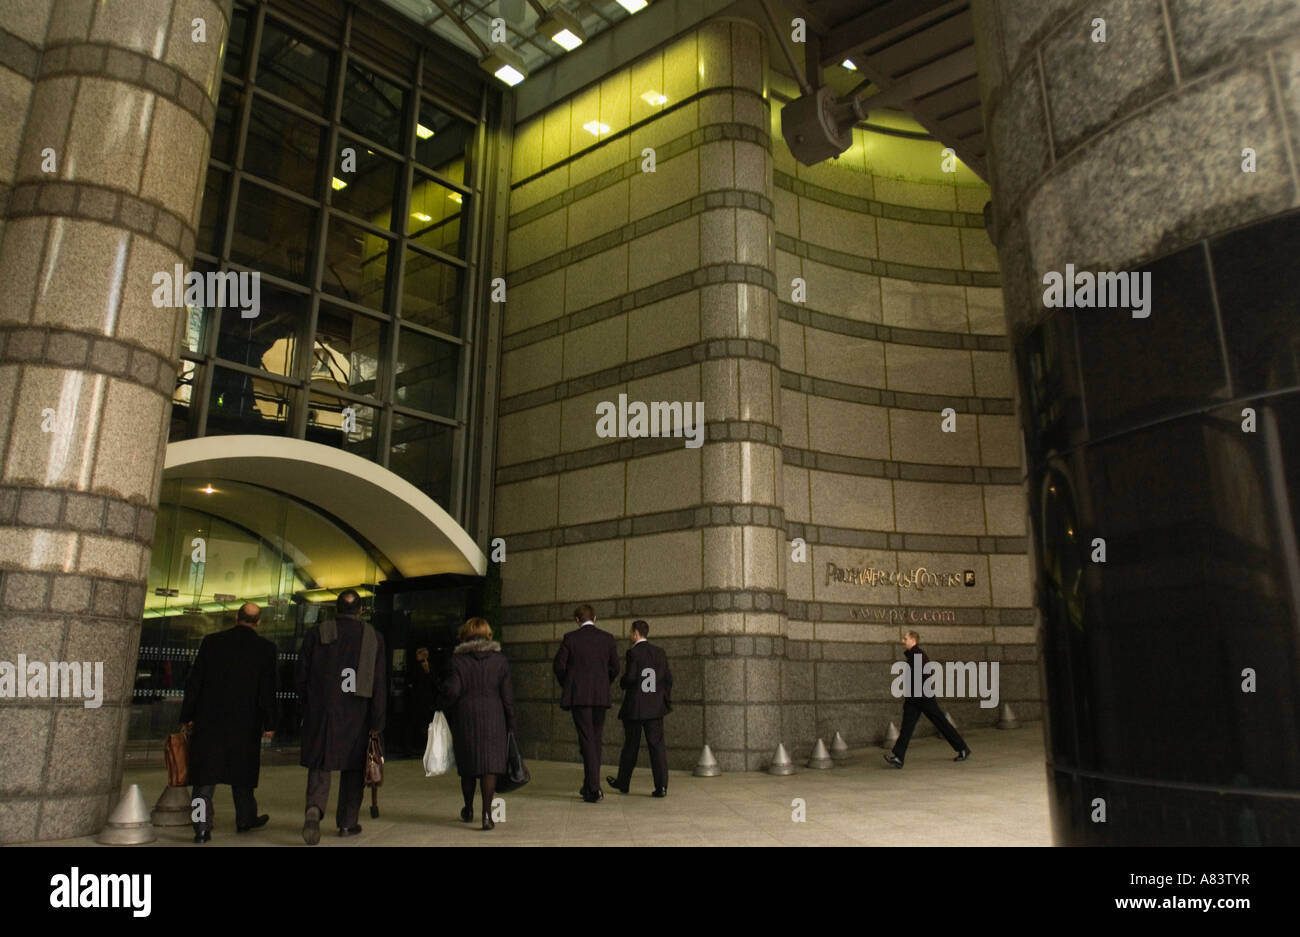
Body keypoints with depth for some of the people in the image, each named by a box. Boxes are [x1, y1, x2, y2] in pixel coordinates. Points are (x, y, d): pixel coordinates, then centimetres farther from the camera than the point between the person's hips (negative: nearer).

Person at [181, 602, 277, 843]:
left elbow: (194, 682, 2)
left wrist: (187, 716, 9)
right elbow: (268, 690, -4)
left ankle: (202, 827, 0)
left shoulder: (211, 642, 0)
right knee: (242, 770, 15)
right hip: (246, 722, 0)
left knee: (205, 772, 5)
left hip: (209, 719, 0)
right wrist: (269, 724, 2)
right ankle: (245, 820, 28)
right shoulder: (265, 648, -5)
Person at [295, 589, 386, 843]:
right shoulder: (373, 637, 0)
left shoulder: (316, 634, 1)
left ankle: (314, 808, -20)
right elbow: (378, 683, -4)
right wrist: (377, 722, -1)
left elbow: (301, 676, 3)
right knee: (353, 768, 13)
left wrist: (310, 704, 19)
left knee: (320, 765, 5)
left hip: (321, 713, 0)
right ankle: (348, 822, 19)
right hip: (356, 716, 0)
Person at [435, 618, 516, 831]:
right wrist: (510, 723, 9)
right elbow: (507, 694, 3)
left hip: (465, 716, 0)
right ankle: (487, 812, -13)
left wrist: (442, 706, 8)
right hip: (492, 716, 0)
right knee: (490, 763, -2)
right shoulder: (500, 659, 2)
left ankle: (468, 810, 28)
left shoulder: (458, 660, -4)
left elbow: (451, 690, -11)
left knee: (467, 765, 13)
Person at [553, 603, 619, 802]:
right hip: (601, 696, 3)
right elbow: (614, 668, 6)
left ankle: (594, 787, -10)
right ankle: (590, 786, 22)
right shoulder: (608, 638, 4)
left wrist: (567, 685, 15)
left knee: (586, 739, -2)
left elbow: (559, 665, -2)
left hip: (578, 695, -2)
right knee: (596, 739, 14)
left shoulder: (570, 638, -2)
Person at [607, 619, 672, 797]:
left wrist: (622, 681, 3)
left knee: (630, 746, 10)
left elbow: (630, 677, -19)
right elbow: (668, 679, 5)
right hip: (655, 708, 4)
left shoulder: (633, 652, -11)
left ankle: (623, 783, 27)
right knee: (657, 745, 2)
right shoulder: (659, 652, 6)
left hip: (634, 708, -4)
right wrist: (666, 700, 14)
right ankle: (661, 786, -5)